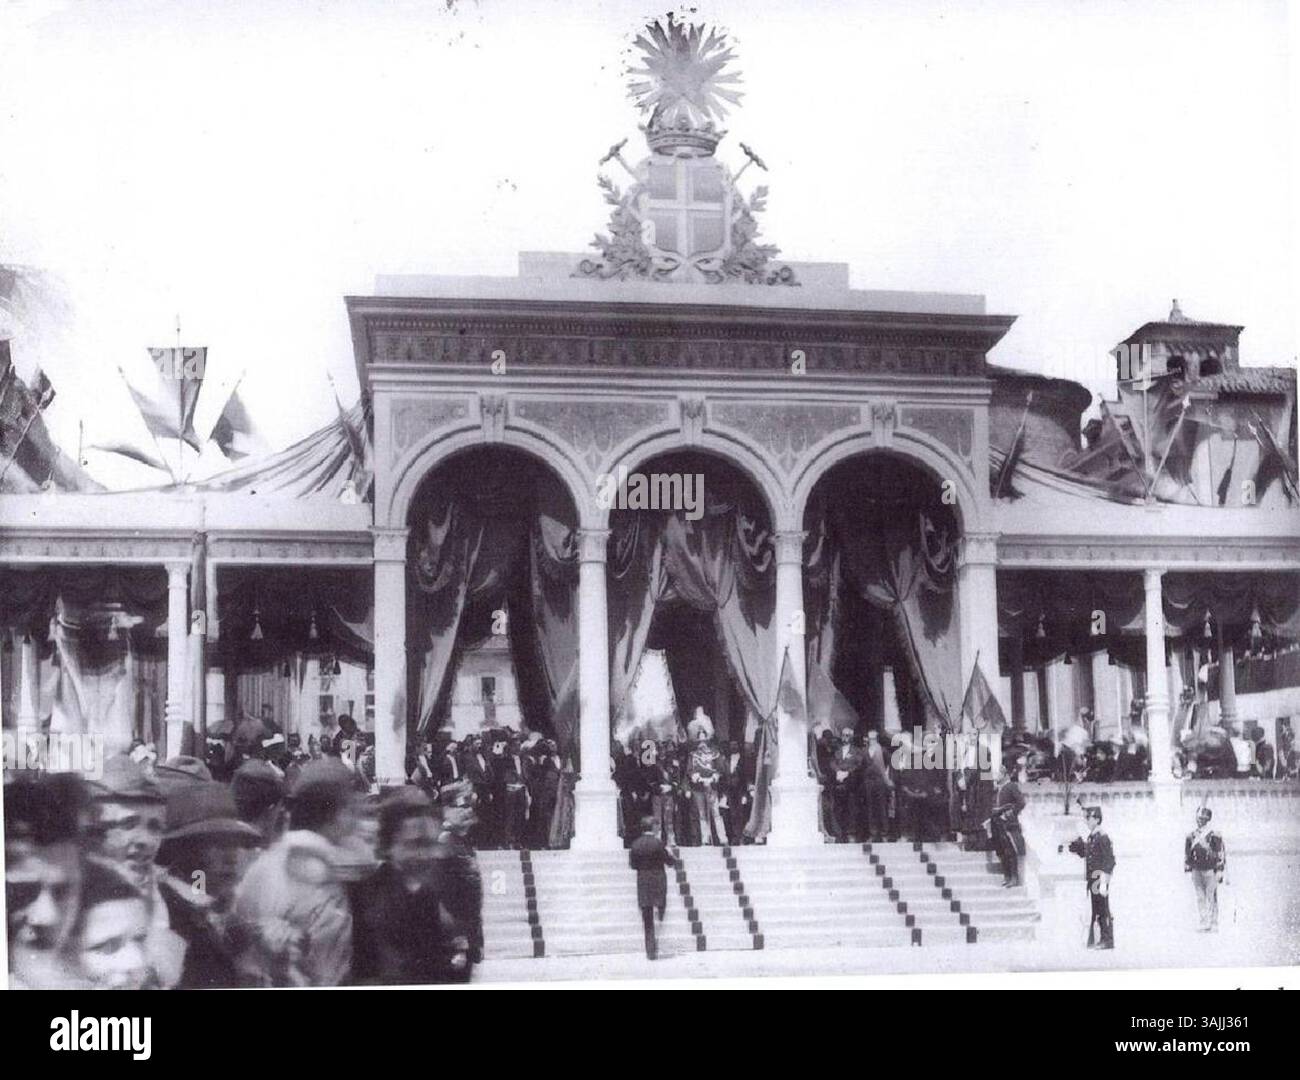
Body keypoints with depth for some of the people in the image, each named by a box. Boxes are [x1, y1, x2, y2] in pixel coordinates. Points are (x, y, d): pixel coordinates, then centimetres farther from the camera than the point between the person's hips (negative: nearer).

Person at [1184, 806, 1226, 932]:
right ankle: (1204, 922, 10)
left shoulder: (1214, 835, -6)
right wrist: (1187, 868, 11)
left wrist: (1219, 871, -8)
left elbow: (1221, 854, -4)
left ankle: (1213, 924, 1)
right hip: (1196, 871, 4)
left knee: (1211, 897, -2)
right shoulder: (1191, 835, 8)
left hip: (1210, 871, -4)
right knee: (1200, 898, 5)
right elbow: (1187, 853, 15)